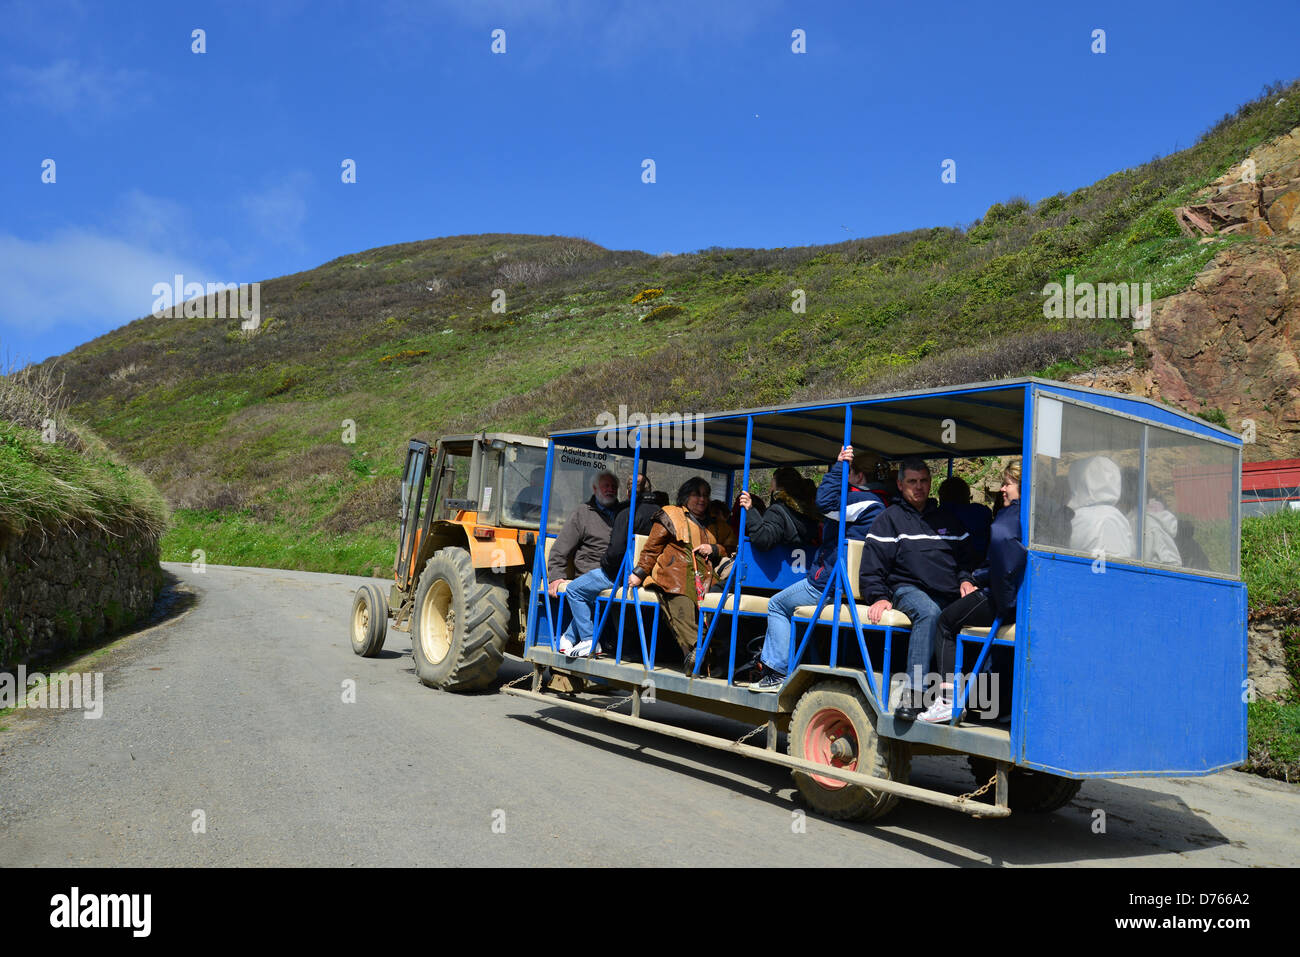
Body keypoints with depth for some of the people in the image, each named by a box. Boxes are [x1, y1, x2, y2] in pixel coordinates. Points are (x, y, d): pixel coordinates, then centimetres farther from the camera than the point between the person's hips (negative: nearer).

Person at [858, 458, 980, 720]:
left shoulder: (947, 519, 27)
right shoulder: (890, 518, 15)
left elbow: (967, 558, 30)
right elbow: (872, 567, 9)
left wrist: (965, 580, 8)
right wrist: (879, 597, -6)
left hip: (950, 595, 4)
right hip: (909, 589, -4)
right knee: (928, 612, -39)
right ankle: (911, 691, -43)